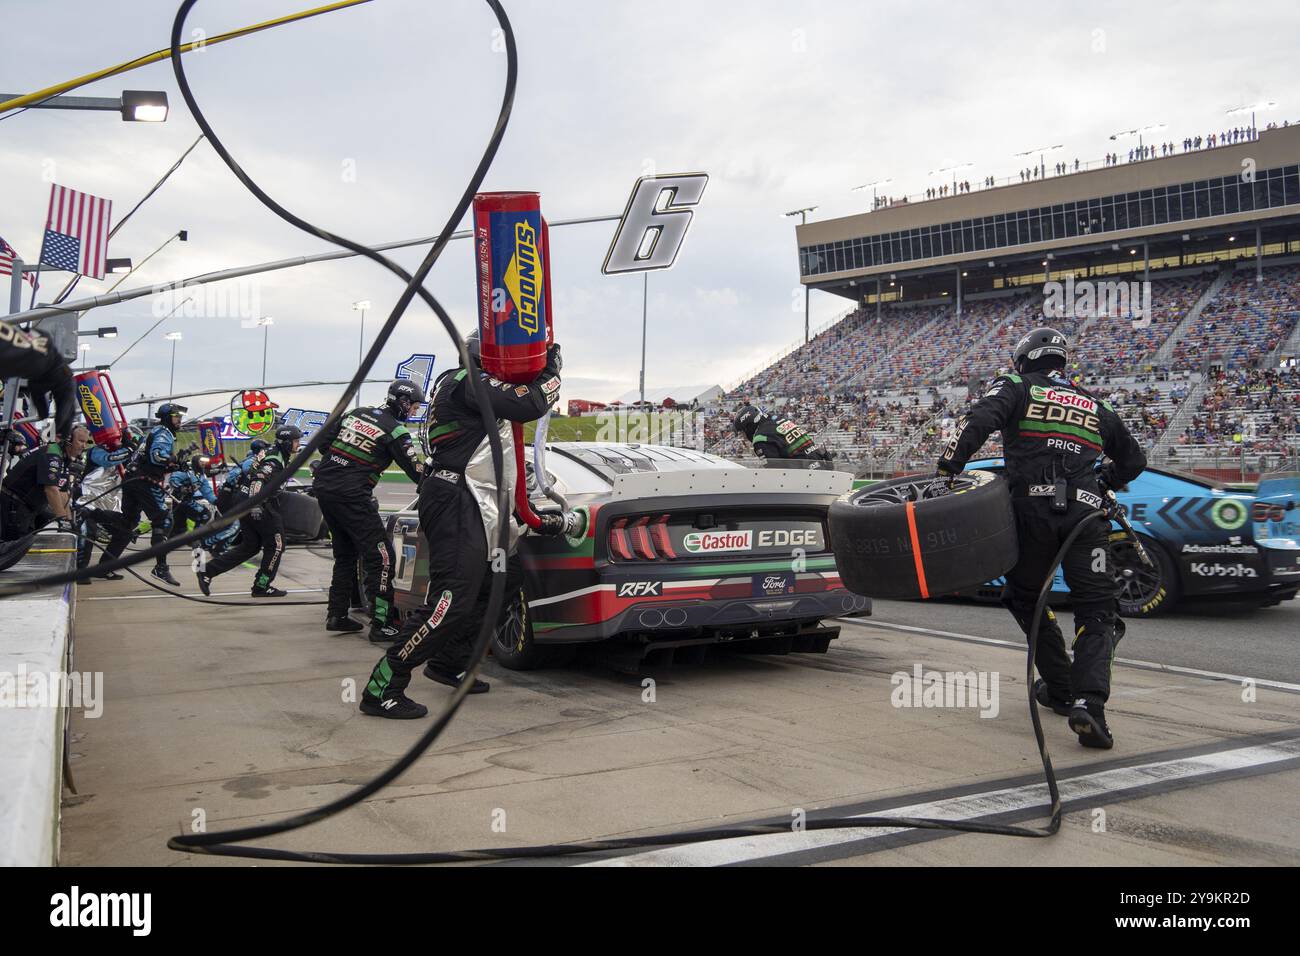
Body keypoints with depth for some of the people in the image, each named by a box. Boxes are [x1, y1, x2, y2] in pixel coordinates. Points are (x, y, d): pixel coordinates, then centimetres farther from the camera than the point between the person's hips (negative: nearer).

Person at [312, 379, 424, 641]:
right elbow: (416, 470, -6)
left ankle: (337, 615, 24)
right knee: (381, 557, -5)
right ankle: (381, 625, -8)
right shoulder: (395, 431, -6)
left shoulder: (355, 413, 14)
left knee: (345, 553, 21)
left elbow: (323, 442, 16)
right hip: (351, 496, -8)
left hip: (323, 487, 8)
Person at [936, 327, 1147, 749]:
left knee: (1026, 598, 19)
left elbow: (978, 420, -8)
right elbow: (1133, 460, 34)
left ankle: (1060, 687, 25)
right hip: (1086, 512, 2)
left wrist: (946, 470, -7)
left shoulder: (1016, 389, 13)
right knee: (1095, 611, 3)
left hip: (1032, 508, -2)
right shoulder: (1094, 405, 25)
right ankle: (1089, 703, -16)